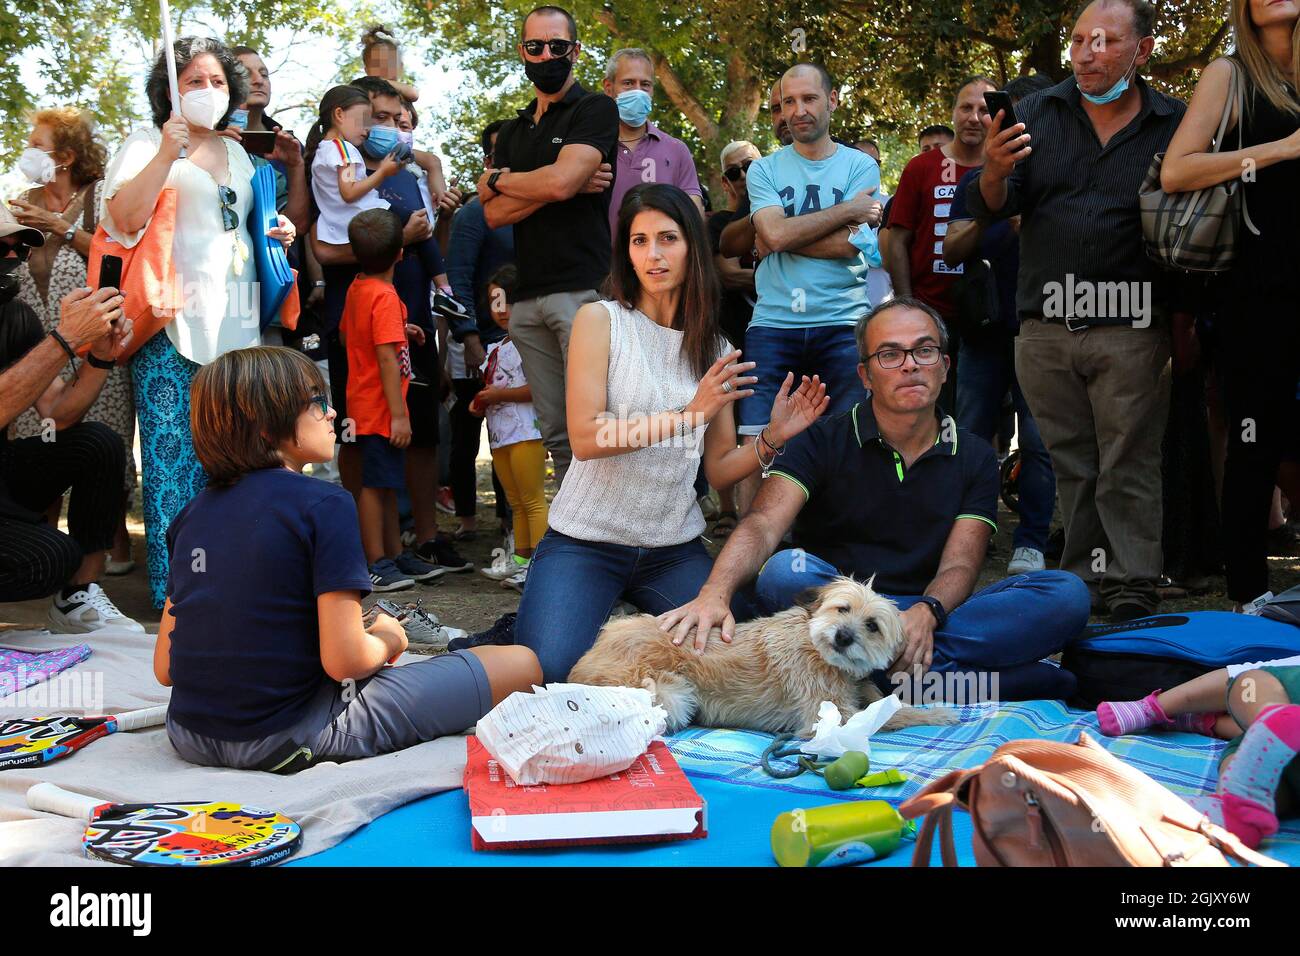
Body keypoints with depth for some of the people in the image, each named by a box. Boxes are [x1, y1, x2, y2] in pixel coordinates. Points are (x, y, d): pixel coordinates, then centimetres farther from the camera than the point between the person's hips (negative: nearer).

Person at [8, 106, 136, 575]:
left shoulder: (99, 194, 1)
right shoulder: (26, 203, 18)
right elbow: (11, 266, 20)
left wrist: (62, 228, -12)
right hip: (38, 340, 6)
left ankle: (117, 540, 6)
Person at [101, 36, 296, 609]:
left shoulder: (236, 152, 21)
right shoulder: (147, 144, 2)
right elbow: (125, 220, -14)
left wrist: (277, 233, 14)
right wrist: (168, 153, -21)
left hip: (237, 322, 6)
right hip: (174, 324, -6)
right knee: (174, 451, -7)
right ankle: (174, 587, 0)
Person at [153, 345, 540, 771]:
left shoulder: (193, 512, 6)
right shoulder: (324, 504, -14)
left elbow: (164, 668, 7)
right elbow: (344, 660, -19)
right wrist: (387, 639, 3)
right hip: (289, 740, -7)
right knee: (521, 664, -4)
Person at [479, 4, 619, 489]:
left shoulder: (595, 109, 3)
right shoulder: (512, 132, 22)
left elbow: (561, 181, -14)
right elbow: (493, 213, 8)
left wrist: (500, 180, 4)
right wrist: (552, 185, -5)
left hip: (583, 290, -6)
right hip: (528, 298, 6)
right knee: (556, 435, 6)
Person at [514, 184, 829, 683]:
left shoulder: (714, 348, 8)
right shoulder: (600, 319, -5)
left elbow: (718, 469, 7)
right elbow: (585, 438, -16)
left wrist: (773, 439, -11)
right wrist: (689, 414, -23)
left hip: (675, 548, 4)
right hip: (586, 541, -4)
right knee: (550, 671, -24)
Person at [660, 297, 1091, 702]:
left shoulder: (974, 458, 10)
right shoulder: (825, 441, 2)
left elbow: (959, 566, -2)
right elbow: (763, 524, -14)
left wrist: (925, 614, -27)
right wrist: (715, 593, -36)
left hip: (931, 618, 2)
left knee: (1067, 594, -19)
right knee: (785, 572, -34)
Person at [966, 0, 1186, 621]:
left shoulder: (1175, 126, 3)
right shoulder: (1037, 113, 8)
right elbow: (993, 209, 0)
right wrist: (993, 175, -22)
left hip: (1130, 331, -2)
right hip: (1045, 330, 3)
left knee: (1128, 470, 1)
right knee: (1070, 468, 10)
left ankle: (1132, 596, 8)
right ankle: (1084, 585, 20)